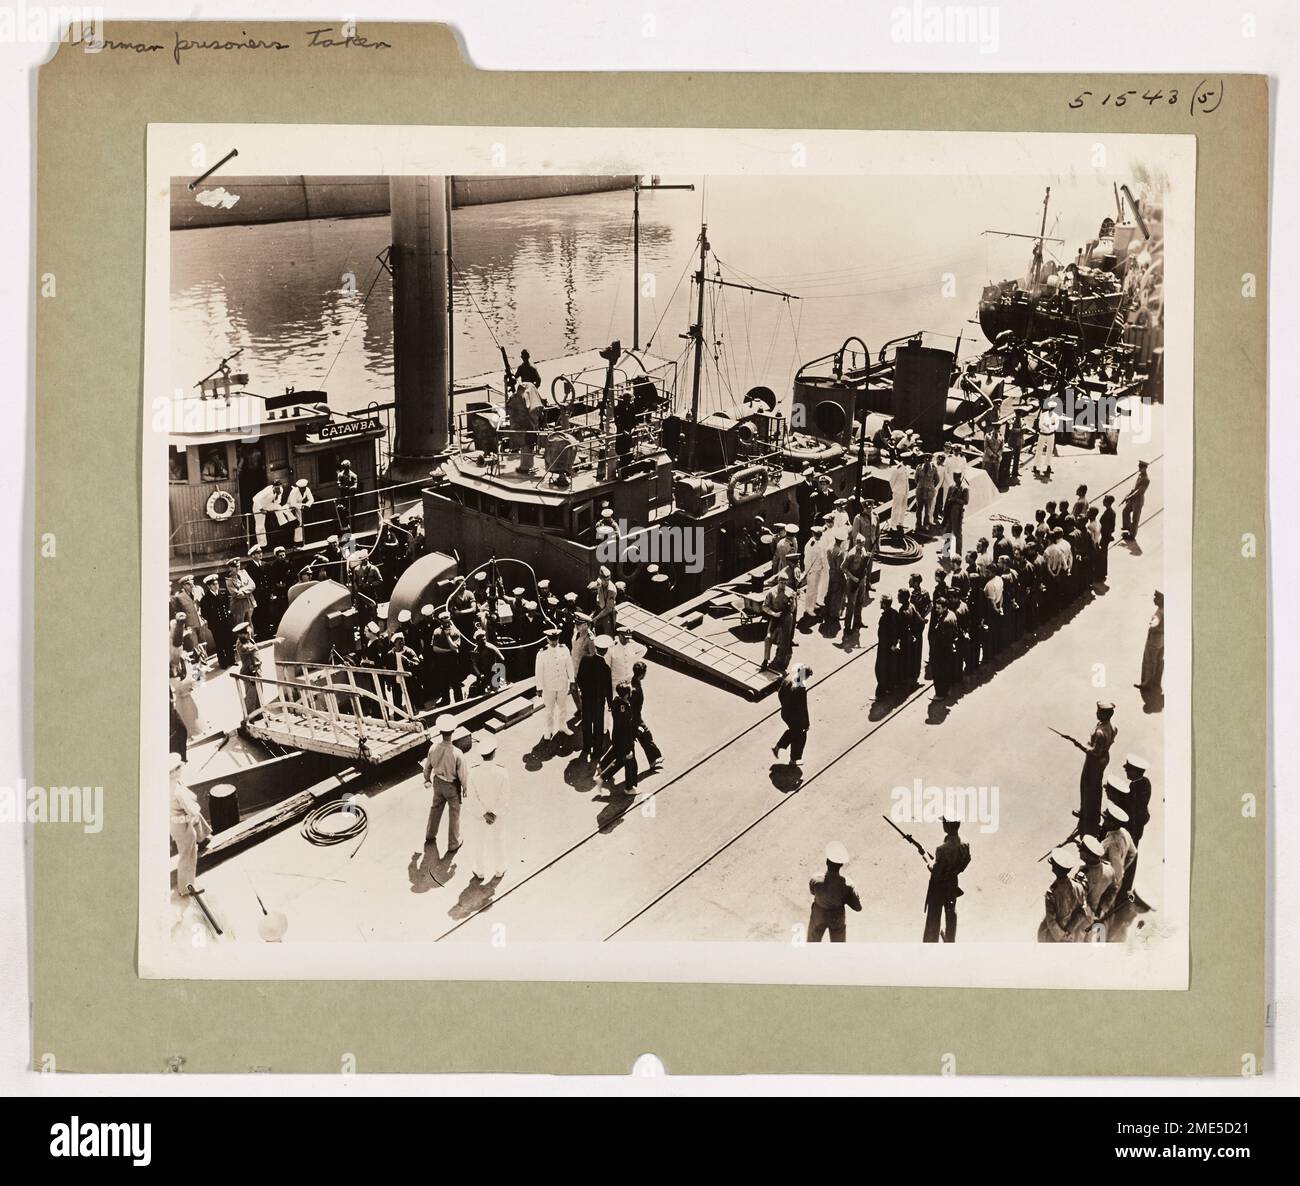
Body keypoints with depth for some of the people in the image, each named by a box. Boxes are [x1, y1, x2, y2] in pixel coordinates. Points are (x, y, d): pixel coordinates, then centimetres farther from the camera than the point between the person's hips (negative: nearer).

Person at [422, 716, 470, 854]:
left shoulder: (433, 748, -22)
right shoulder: (457, 754, -35)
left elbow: (427, 766, -3)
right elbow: (463, 774, -22)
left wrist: (427, 779, 18)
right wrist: (466, 789, -2)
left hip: (438, 783, 4)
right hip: (452, 787, -4)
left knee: (436, 808, 29)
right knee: (454, 814, 18)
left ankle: (430, 836, 50)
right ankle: (453, 844, 34)